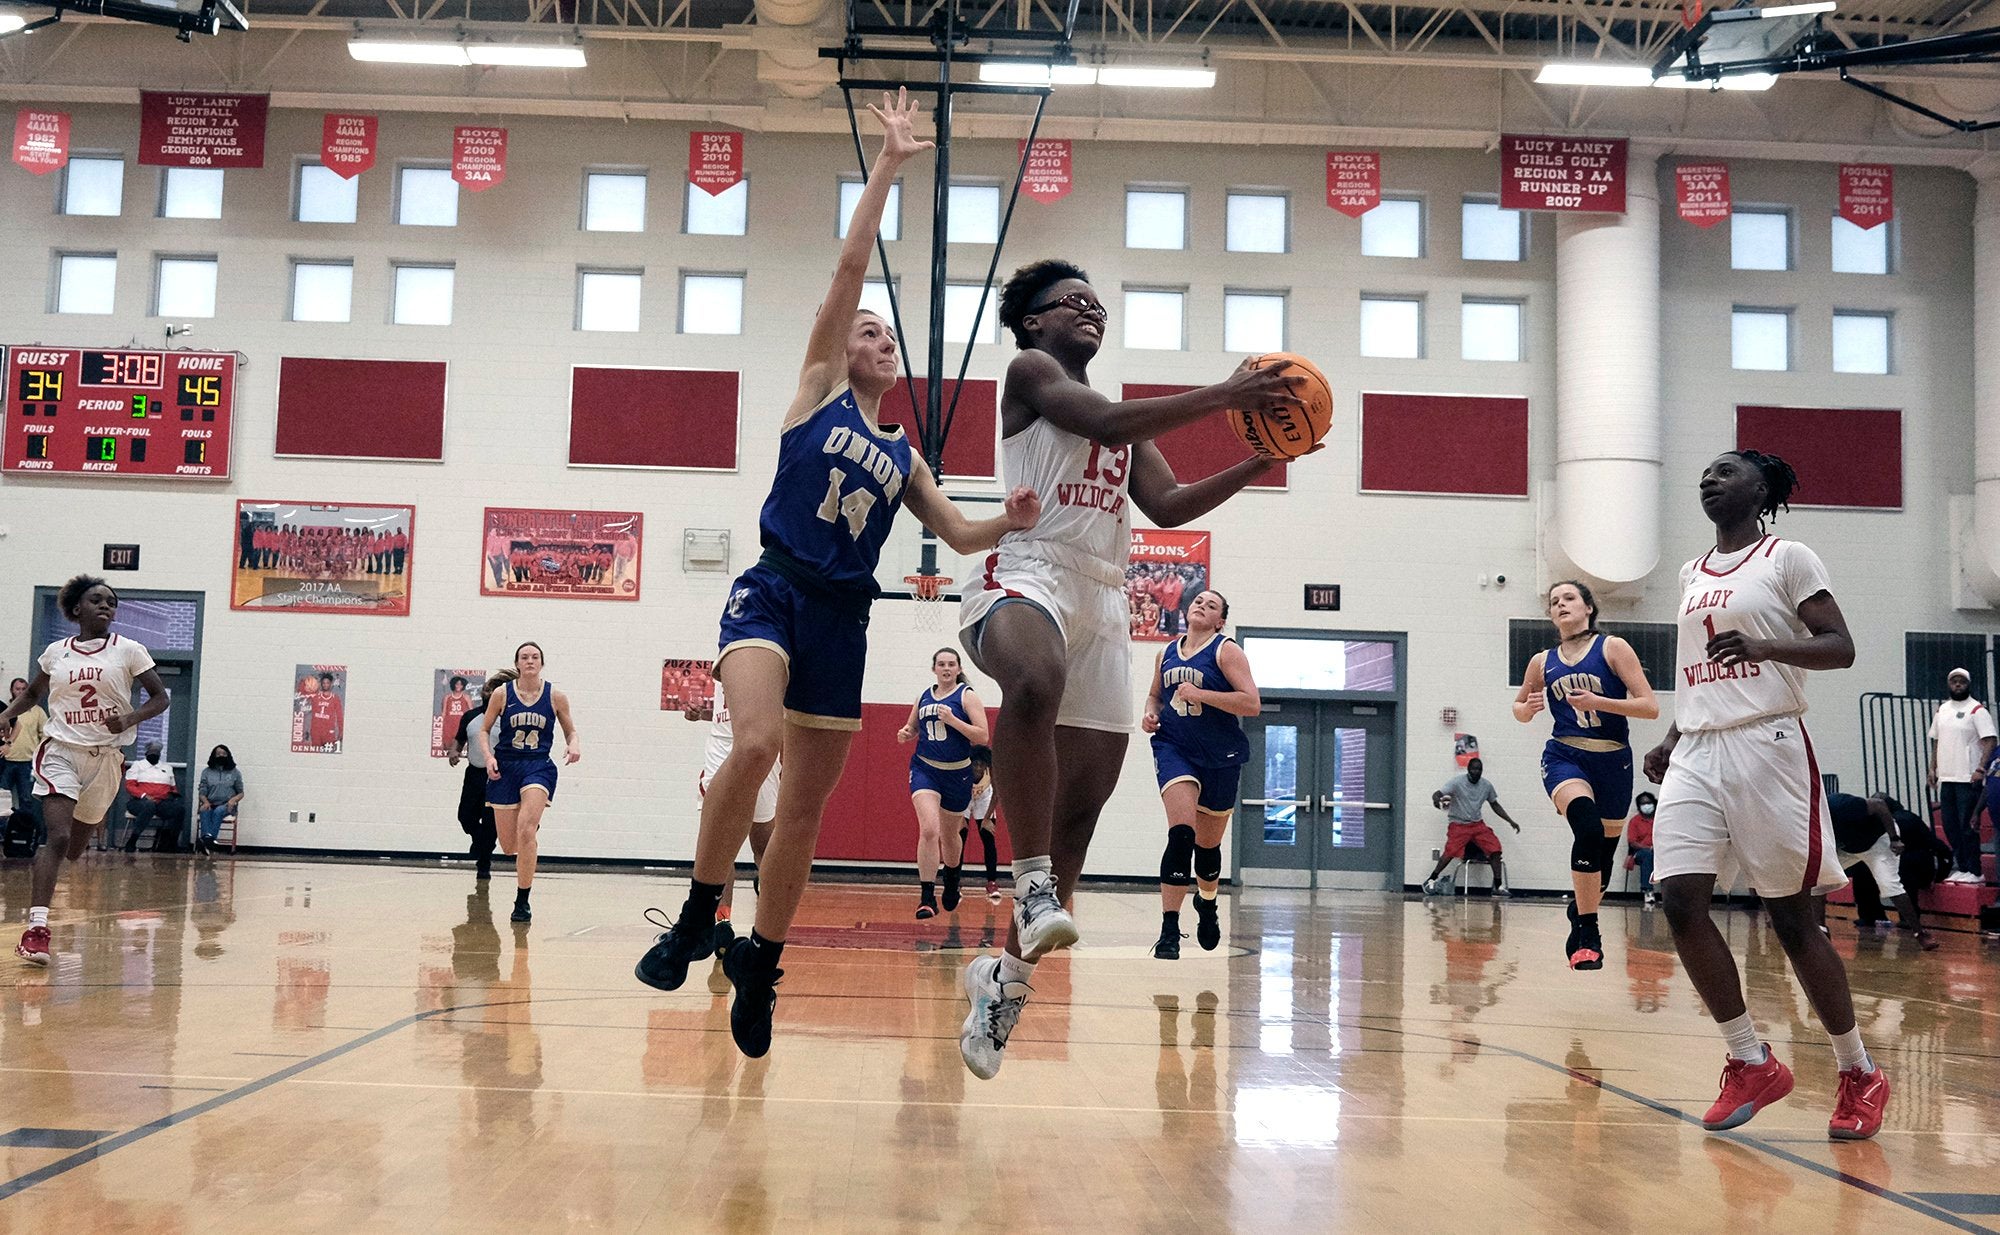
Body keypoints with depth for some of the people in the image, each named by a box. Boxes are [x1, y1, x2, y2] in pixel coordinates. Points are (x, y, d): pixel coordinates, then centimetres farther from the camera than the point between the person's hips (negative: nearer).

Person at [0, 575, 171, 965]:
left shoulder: (128, 650, 0)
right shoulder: (56, 652, 6)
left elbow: (161, 697, 0)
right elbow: (32, 692, 22)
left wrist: (130, 718, -19)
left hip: (105, 755, 1)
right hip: (61, 750, -1)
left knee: (76, 847, 12)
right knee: (58, 836, -21)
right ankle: (36, 928, -23)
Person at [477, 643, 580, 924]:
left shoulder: (555, 696, -1)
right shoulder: (501, 693, 0)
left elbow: (570, 731, 10)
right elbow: (484, 730, 9)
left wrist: (575, 745, -12)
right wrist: (489, 757, -9)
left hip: (539, 767, -2)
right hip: (505, 767, 2)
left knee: (526, 829, -25)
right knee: (509, 846, 5)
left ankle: (522, 901, -14)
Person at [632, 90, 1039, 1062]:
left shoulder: (903, 457, 20)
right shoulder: (817, 390, 7)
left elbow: (960, 537, 20)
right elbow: (849, 266, 1)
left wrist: (1012, 521, -1)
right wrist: (888, 164, -1)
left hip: (842, 618, 5)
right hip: (773, 591, -5)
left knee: (806, 808, 6)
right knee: (755, 743, -31)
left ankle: (758, 964, 22)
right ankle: (697, 917, -13)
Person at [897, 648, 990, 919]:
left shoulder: (967, 696, -5)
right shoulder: (924, 696, 7)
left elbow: (982, 737, -13)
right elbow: (912, 728, 21)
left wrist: (952, 720, -23)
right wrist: (905, 733, -2)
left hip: (957, 773, -1)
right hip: (925, 769, 1)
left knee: (949, 834, 16)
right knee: (929, 830, -20)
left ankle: (952, 879, 47)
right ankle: (927, 898, -18)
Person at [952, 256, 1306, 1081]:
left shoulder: (1125, 418, 27)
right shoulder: (1029, 371, 5)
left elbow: (1168, 506, 19)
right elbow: (1104, 421, -12)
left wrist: (1259, 464, 8)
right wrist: (1223, 395, -13)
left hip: (1104, 599, 8)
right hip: (1030, 572, -8)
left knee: (1081, 805, 3)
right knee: (1034, 685, -43)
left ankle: (1008, 971, 13)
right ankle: (1033, 884, -39)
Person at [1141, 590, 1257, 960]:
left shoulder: (1226, 650, -5)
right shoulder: (1166, 653, 10)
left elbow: (1251, 703, -15)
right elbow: (1155, 694, 27)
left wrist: (1199, 694, -21)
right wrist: (1150, 714, 5)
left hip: (1220, 756, -1)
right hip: (1174, 749, 1)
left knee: (1208, 845, 11)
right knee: (1181, 834, -20)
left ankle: (1207, 903, 45)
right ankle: (1169, 930, -20)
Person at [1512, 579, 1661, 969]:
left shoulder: (1613, 648, -1)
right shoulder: (1543, 662, 8)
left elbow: (1650, 707, -8)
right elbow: (1520, 708, 23)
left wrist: (1597, 702, -20)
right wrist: (1528, 707, -1)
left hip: (1613, 761, 0)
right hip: (1565, 756, 0)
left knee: (1603, 849, 9)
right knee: (1587, 827, -28)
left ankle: (1580, 930, 33)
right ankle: (1588, 934, -23)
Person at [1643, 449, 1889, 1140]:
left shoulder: (1787, 558, 0)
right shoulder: (1692, 575, 19)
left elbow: (1841, 647, -7)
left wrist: (1764, 647, -23)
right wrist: (1671, 740, 15)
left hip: (1767, 746, -6)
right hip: (1697, 753, 6)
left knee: (1790, 917, -2)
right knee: (1680, 903, -9)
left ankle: (1859, 1074, 15)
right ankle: (1751, 1064, 5)